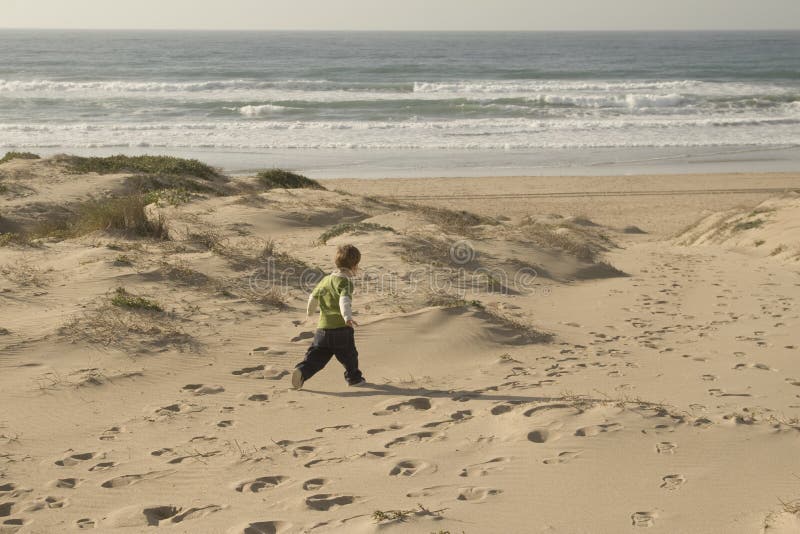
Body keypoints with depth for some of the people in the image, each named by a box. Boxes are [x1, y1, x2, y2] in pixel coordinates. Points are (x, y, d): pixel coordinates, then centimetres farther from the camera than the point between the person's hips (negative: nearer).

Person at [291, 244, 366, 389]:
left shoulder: (326, 279, 15)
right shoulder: (345, 281, -10)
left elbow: (313, 296, 29)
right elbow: (344, 300, -29)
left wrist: (309, 311, 48)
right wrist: (347, 317, -44)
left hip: (322, 329, 6)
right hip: (341, 328, -5)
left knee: (315, 356, 4)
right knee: (349, 355, 16)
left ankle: (301, 371, -17)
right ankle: (354, 378, 30)